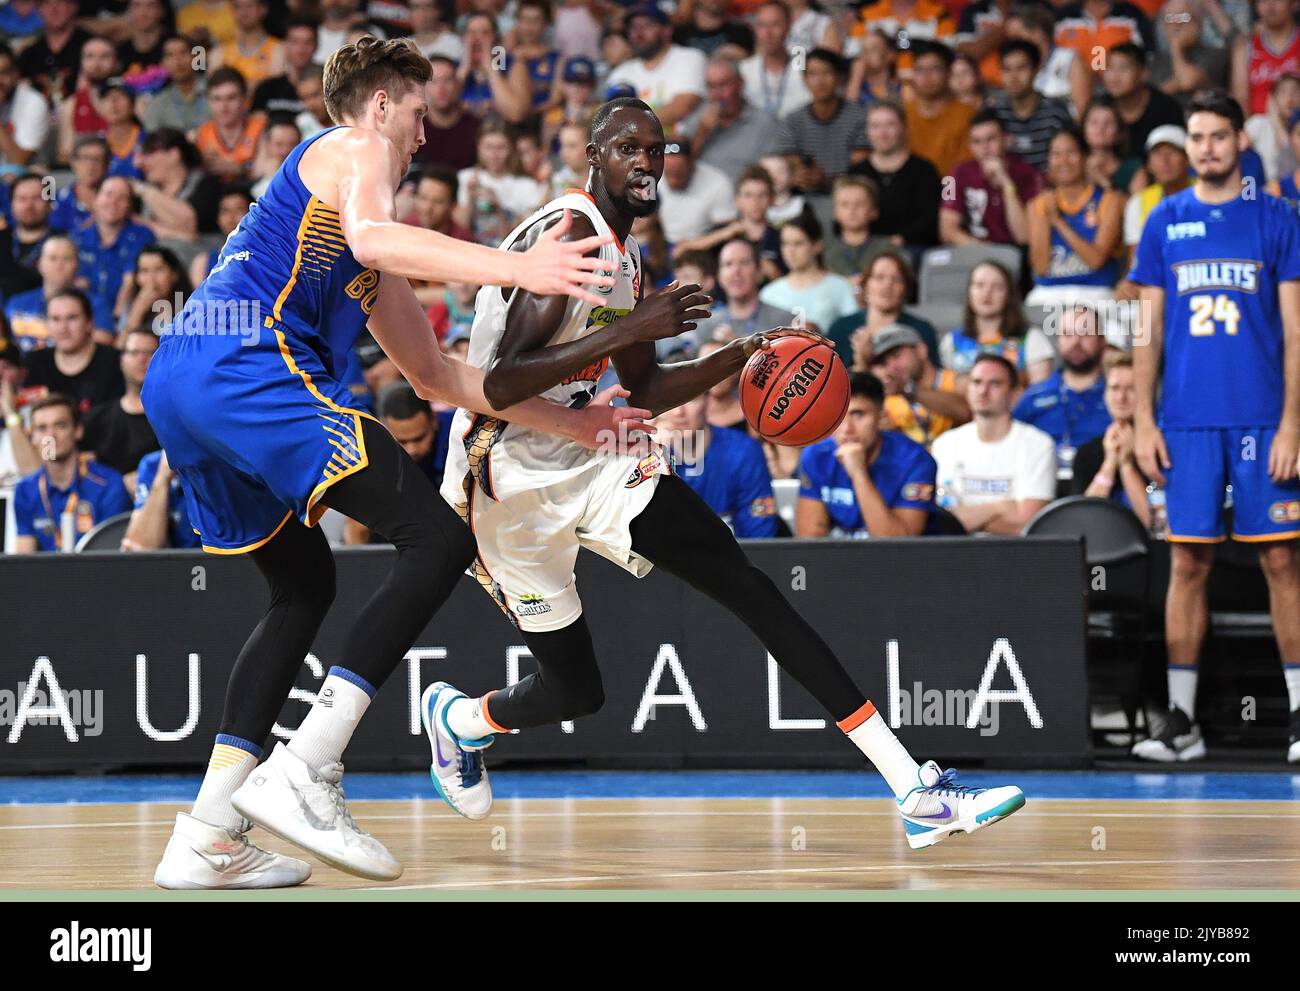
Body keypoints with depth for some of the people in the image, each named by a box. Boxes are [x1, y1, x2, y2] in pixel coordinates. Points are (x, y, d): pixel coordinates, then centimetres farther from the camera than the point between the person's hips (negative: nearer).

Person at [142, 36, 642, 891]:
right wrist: (519, 268, -25)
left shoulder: (368, 270, 36)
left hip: (175, 388, 10)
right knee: (439, 540, -12)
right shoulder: (354, 148, 8)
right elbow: (371, 234, -16)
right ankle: (304, 775, -23)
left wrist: (567, 422, 38)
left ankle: (207, 839, 12)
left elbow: (436, 376, 40)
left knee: (305, 587, 24)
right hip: (251, 366, -10)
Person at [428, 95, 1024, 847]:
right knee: (574, 690, 1)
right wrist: (629, 329, -31)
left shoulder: (623, 257, 10)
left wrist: (741, 357, 7)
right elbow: (497, 385, -28)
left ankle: (916, 791, -19)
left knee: (746, 584, -11)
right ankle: (456, 718, 40)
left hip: (590, 462, 7)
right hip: (513, 482, -7)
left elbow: (646, 392, 21)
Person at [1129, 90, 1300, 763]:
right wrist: (1143, 421, 3)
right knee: (1188, 563, 3)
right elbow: (1148, 331, 11)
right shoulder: (1165, 222, 9)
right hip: (1187, 422, 2)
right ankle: (1181, 720, 7)